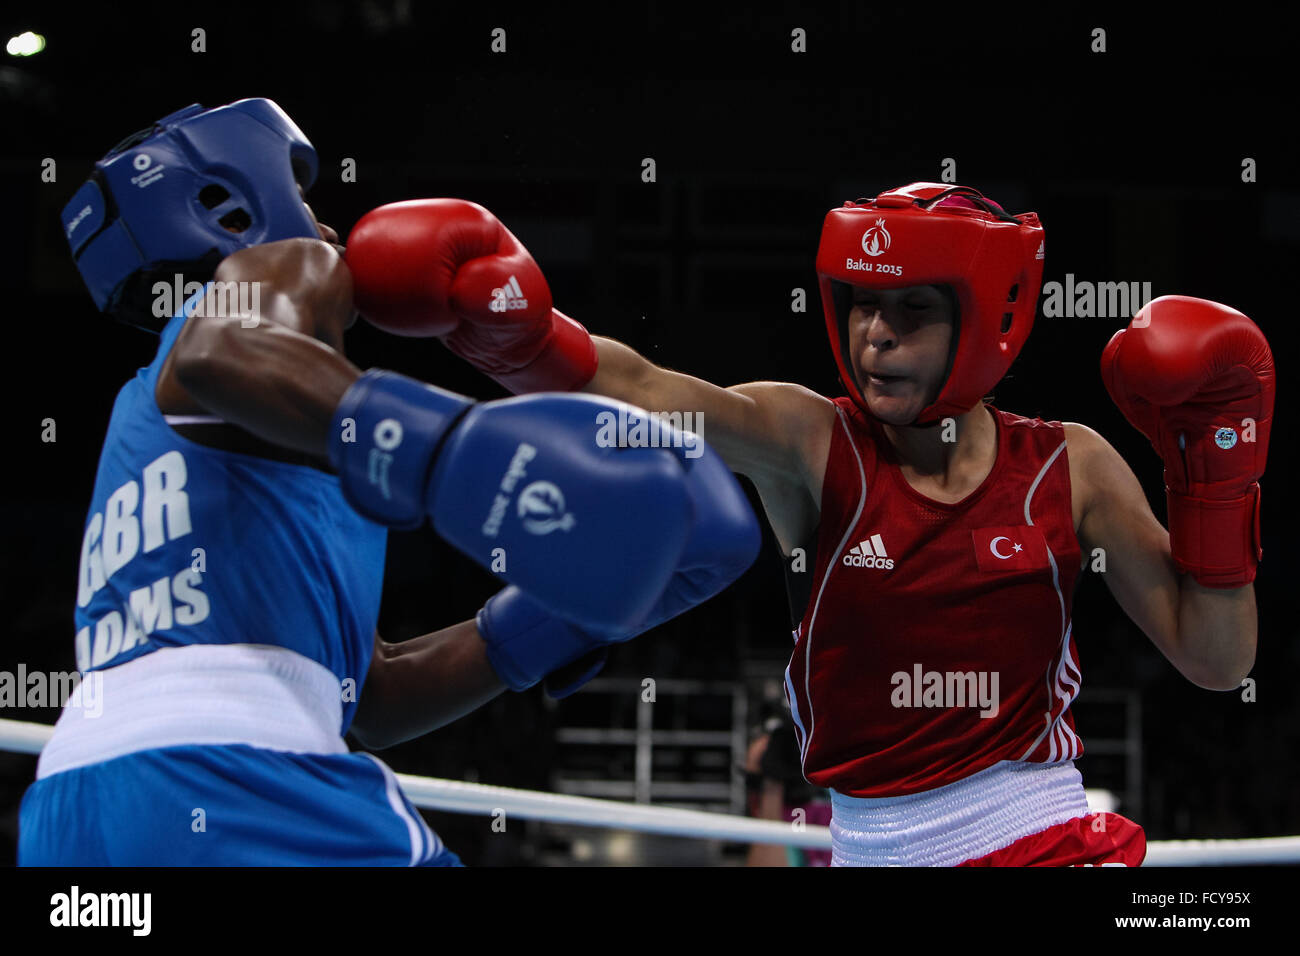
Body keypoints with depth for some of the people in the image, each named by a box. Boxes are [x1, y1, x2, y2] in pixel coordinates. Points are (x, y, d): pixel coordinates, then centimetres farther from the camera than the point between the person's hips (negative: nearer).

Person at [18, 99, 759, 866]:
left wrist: (560, 610, 25)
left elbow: (377, 698, 32)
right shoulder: (287, 268, 11)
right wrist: (436, 444, -33)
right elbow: (218, 355, -19)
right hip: (232, 771, -9)